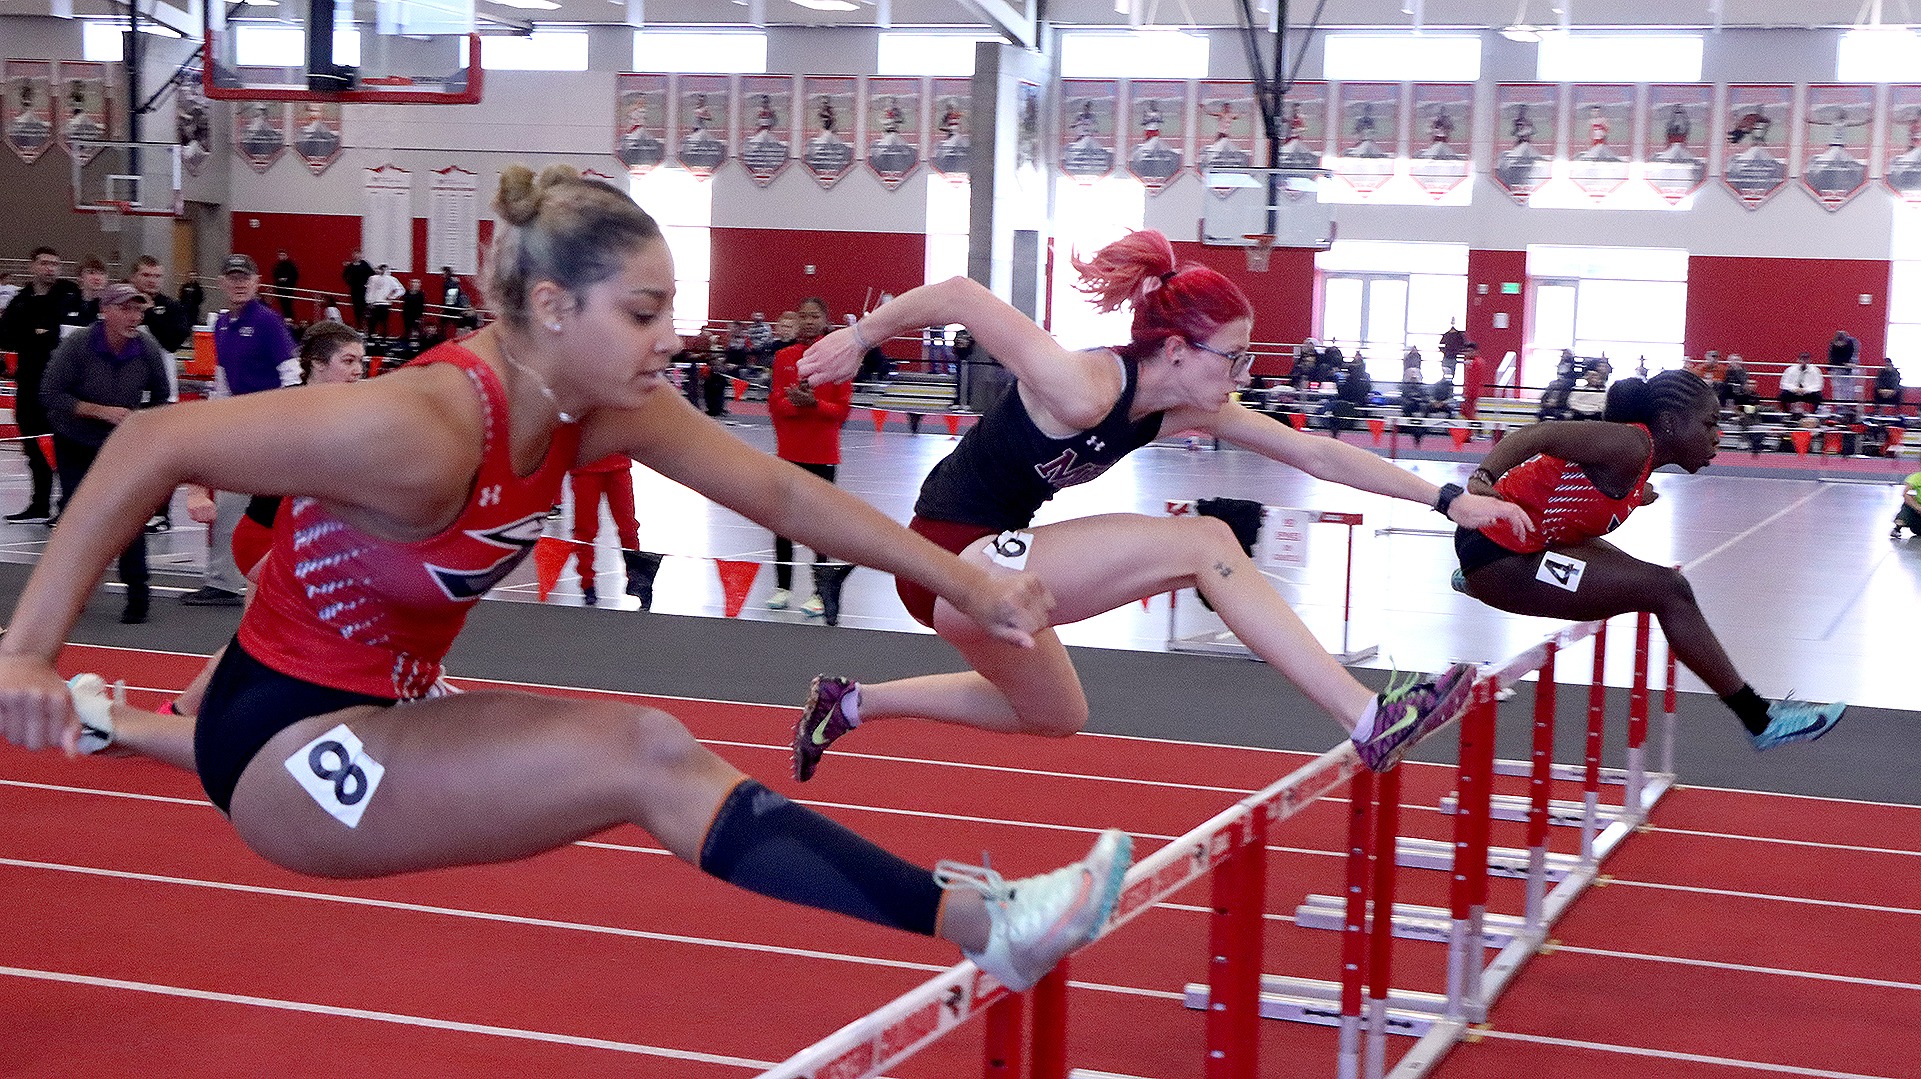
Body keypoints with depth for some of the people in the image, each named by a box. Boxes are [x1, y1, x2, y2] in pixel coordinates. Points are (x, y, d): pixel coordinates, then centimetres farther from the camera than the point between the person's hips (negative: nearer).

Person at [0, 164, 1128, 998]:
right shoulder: (428, 428, -31)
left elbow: (784, 493, 1)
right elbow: (155, 446, -29)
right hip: (280, 742, -9)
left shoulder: (608, 409, -8)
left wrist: (968, 584, -1)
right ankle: (979, 926, -22)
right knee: (649, 757, -21)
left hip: (381, 710, 9)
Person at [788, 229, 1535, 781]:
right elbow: (960, 296, -23)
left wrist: (1447, 500, 1)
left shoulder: (1190, 410, 0)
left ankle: (851, 703, 34)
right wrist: (859, 336, -13)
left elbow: (1316, 454, 2)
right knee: (1204, 543, -18)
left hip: (984, 570, 9)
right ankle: (1371, 723, -22)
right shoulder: (1081, 390, -25)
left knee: (1056, 716, 31)